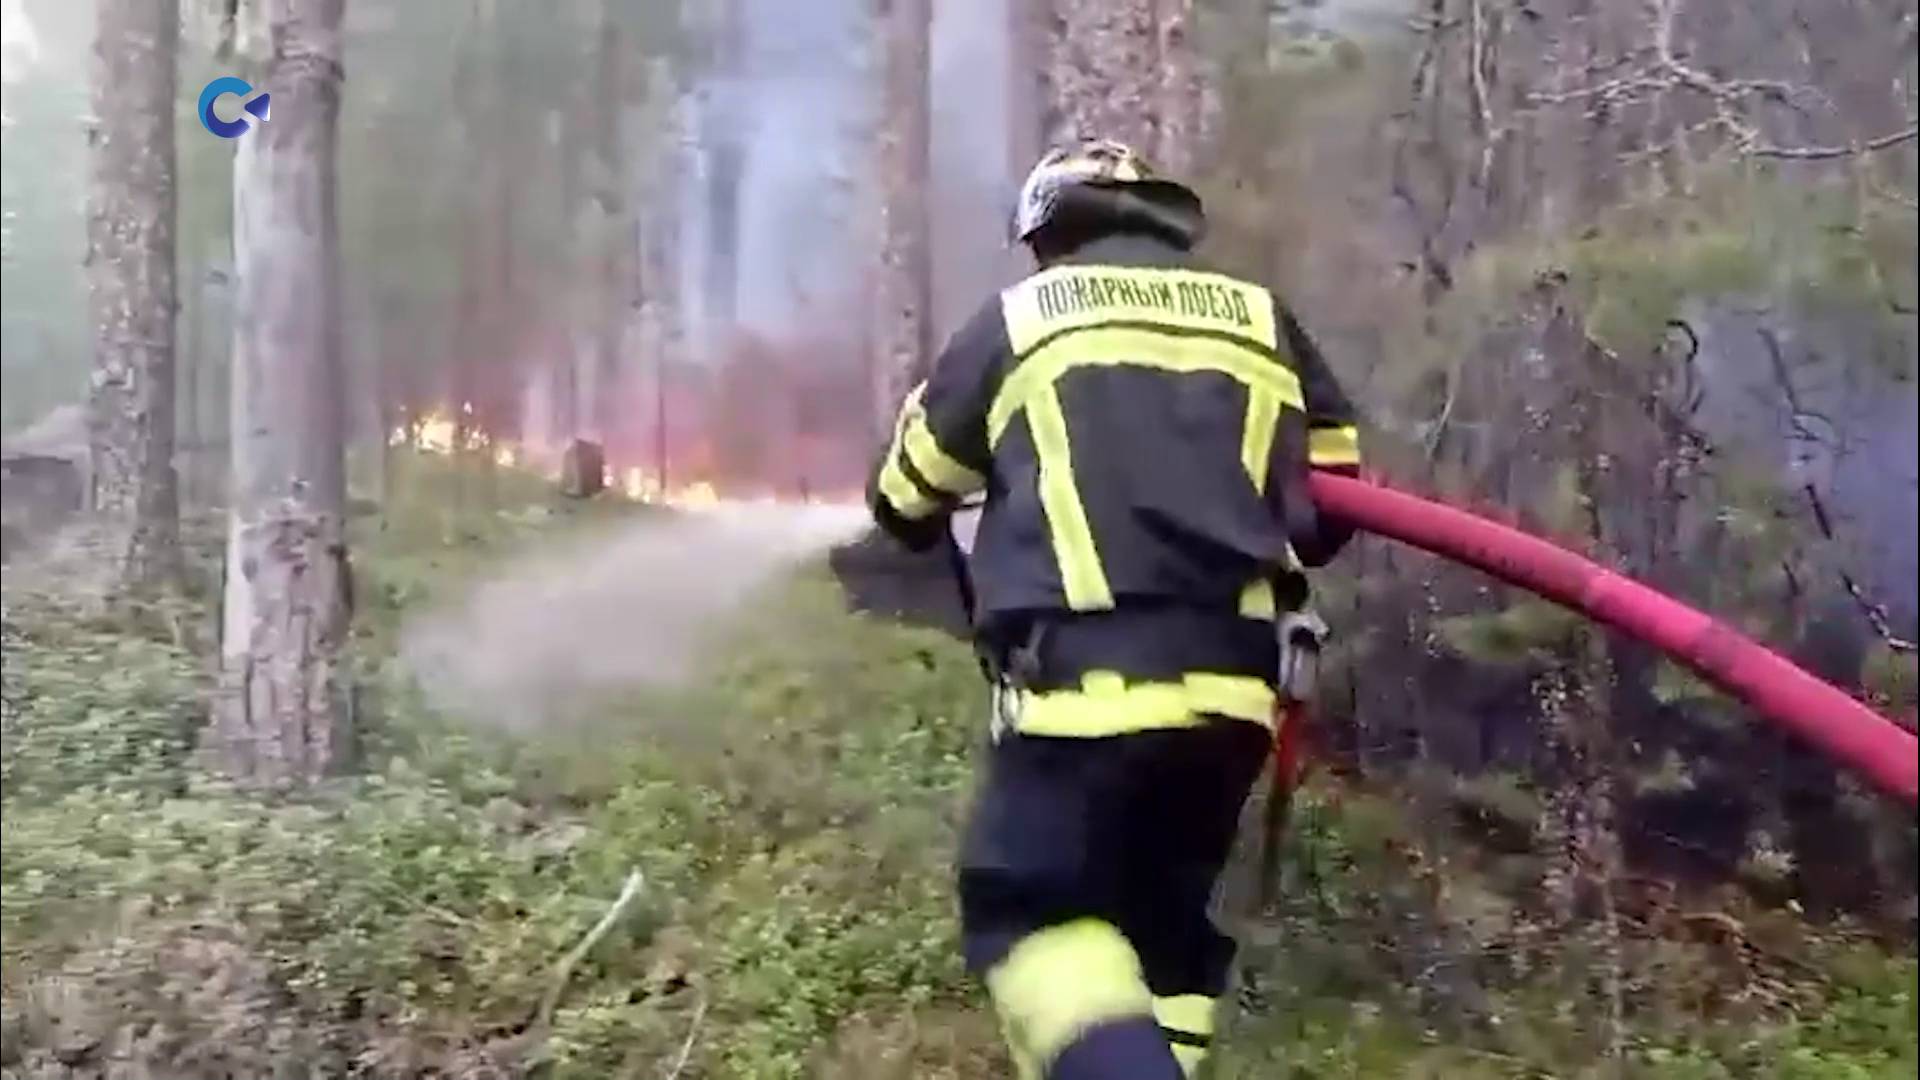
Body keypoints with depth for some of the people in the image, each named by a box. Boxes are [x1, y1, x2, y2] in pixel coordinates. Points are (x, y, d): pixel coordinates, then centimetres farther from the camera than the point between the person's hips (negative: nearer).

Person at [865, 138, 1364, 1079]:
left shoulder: (1016, 318, 10)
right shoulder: (1261, 318, 17)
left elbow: (905, 504, 18)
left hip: (1085, 685, -4)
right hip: (1231, 692, 4)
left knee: (1026, 910, 6)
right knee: (1163, 926, 19)